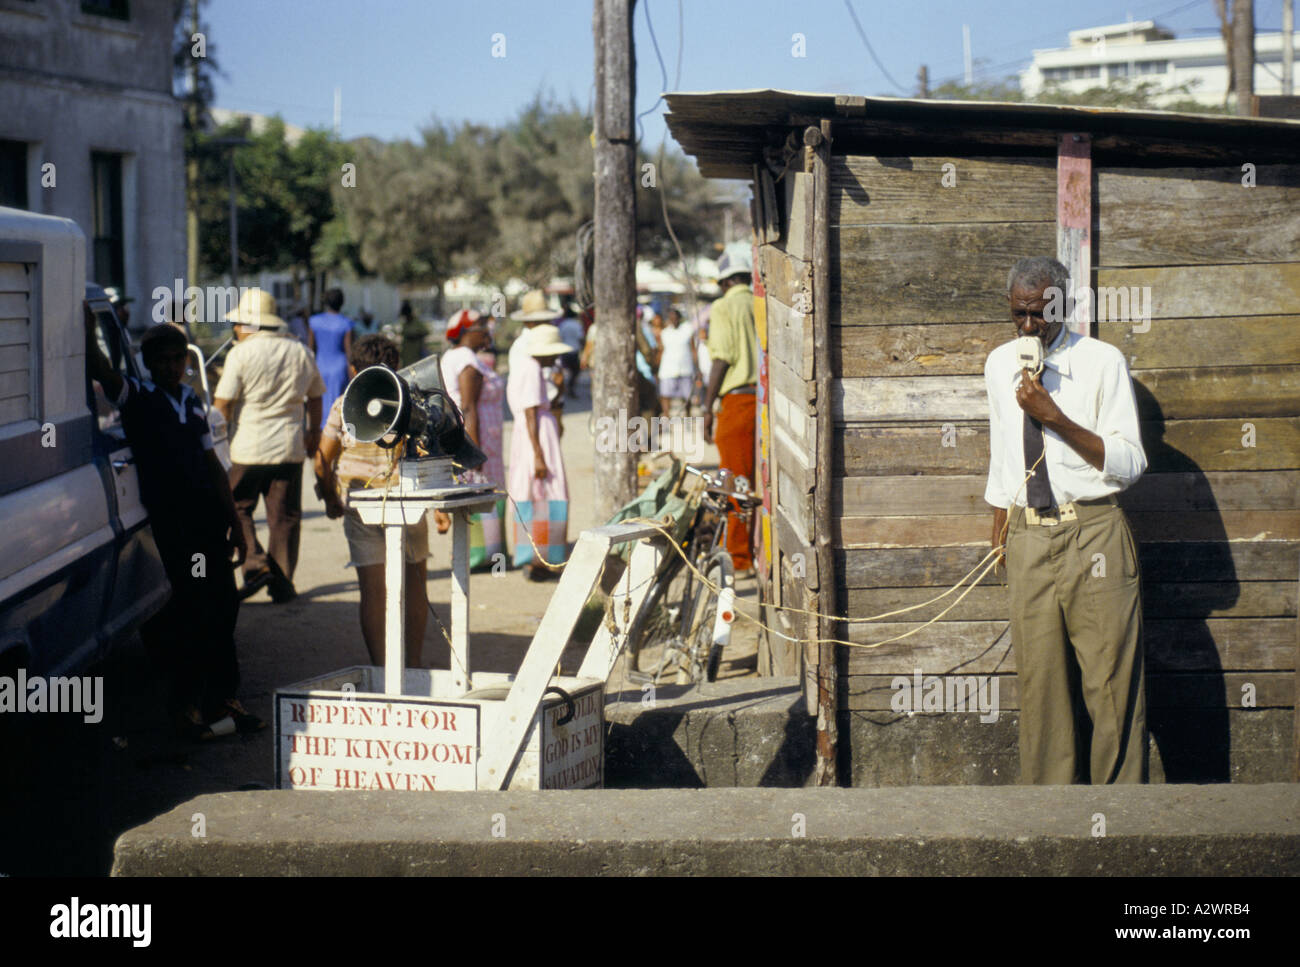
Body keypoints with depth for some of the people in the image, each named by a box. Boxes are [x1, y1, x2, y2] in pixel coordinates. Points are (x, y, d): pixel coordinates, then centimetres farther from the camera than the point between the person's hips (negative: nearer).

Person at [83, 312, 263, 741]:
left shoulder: (192, 400, 17)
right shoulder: (136, 397, -1)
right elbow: (98, 368, -20)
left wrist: (234, 521, 19)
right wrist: (87, 323, -26)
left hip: (208, 516, 6)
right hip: (167, 521, -6)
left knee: (222, 609, 9)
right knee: (188, 615, -6)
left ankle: (223, 698, 19)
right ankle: (185, 704, 4)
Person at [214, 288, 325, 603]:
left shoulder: (241, 354, -8)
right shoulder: (300, 352, 7)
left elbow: (222, 404, -9)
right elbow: (315, 396, 18)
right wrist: (313, 432, 32)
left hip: (248, 448, -4)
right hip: (290, 448, 4)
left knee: (237, 508, 11)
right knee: (285, 517, 8)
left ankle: (256, 565, -4)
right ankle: (283, 583, 10)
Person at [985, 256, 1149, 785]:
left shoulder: (1102, 362, -4)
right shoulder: (1000, 364, 12)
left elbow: (1130, 463, -9)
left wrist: (1056, 418, -17)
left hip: (1092, 533, -4)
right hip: (1027, 537, 4)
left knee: (1112, 681, -4)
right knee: (1040, 681, 6)